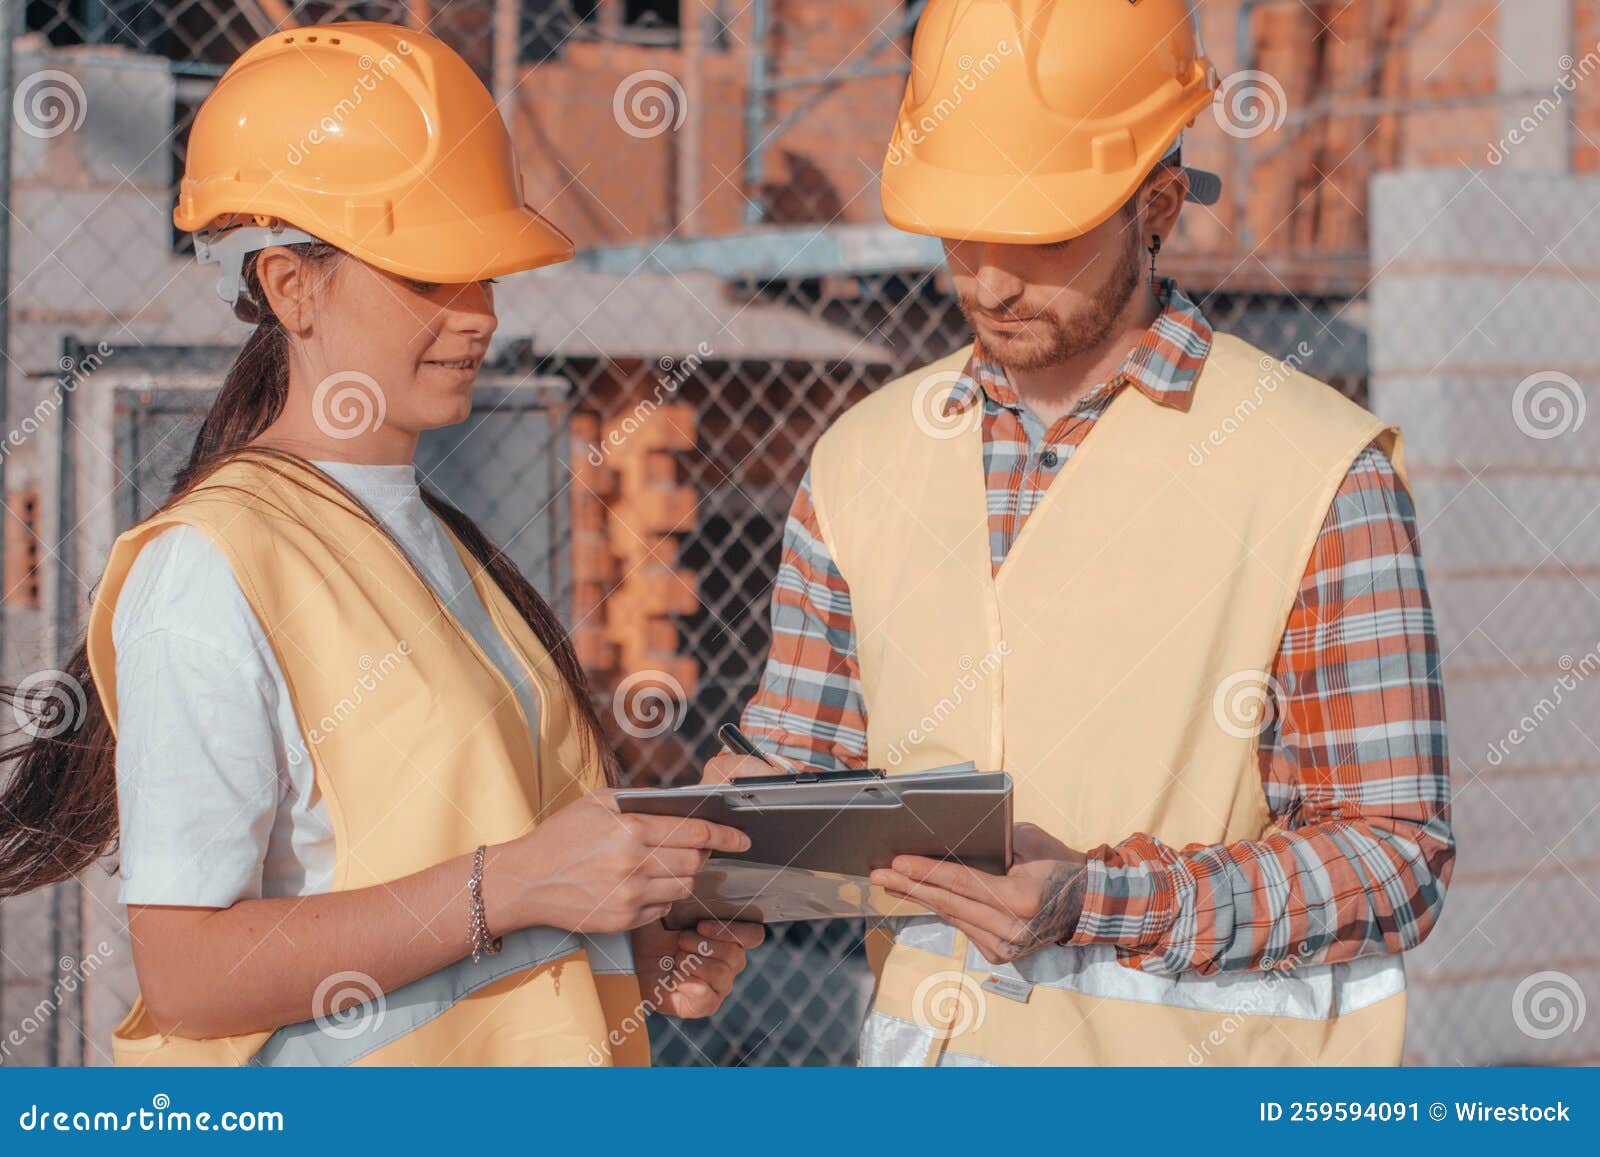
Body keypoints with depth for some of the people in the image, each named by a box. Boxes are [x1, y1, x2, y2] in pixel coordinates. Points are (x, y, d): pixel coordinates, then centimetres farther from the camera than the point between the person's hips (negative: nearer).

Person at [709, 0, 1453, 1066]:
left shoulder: (1323, 467, -10)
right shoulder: (863, 459, 6)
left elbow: (1395, 856, -11)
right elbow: (804, 757, 12)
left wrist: (1099, 905, -22)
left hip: (1199, 1069, -4)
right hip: (927, 1046, 4)